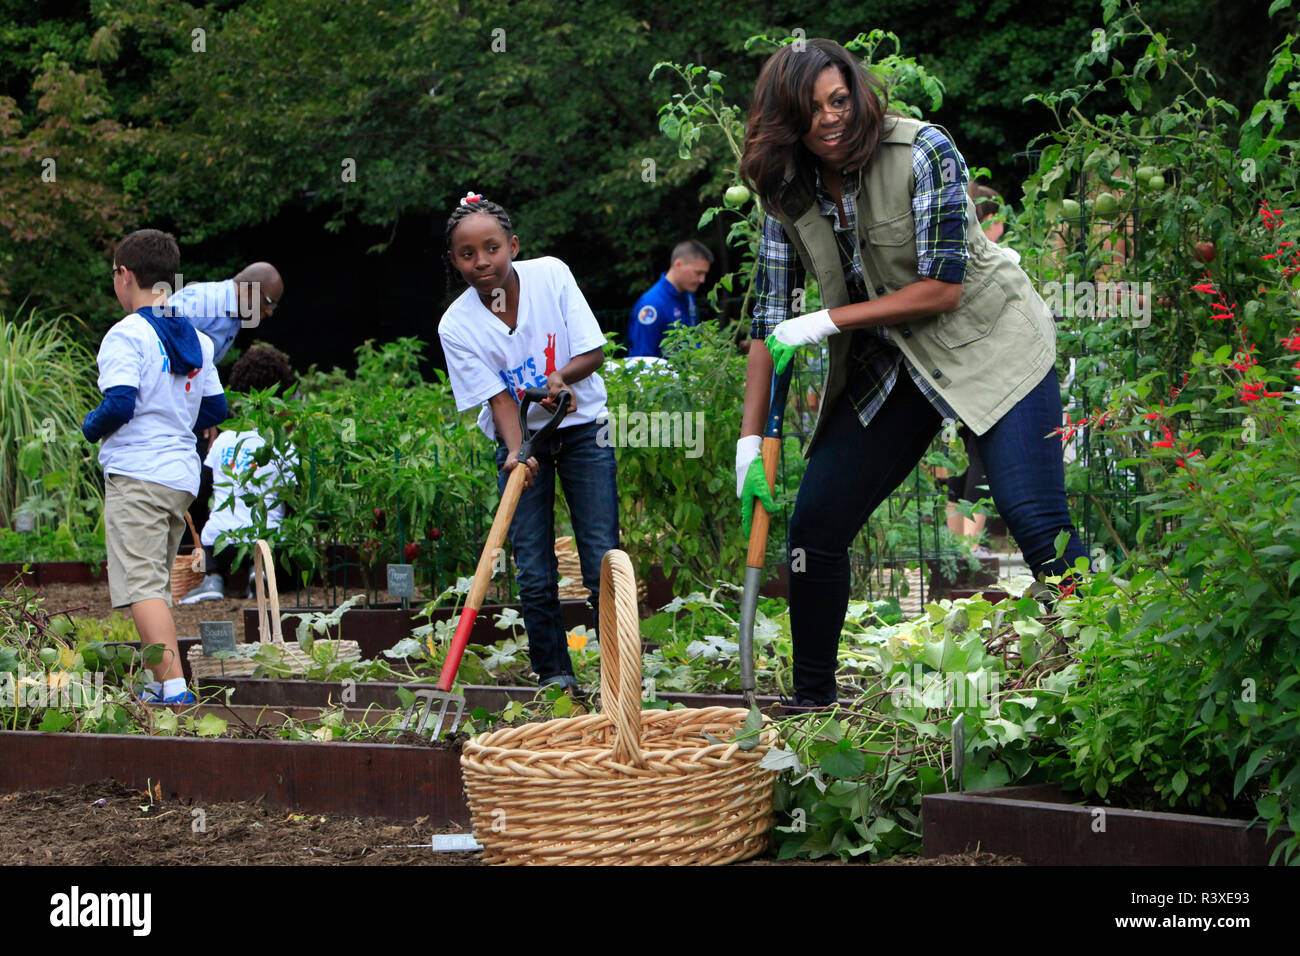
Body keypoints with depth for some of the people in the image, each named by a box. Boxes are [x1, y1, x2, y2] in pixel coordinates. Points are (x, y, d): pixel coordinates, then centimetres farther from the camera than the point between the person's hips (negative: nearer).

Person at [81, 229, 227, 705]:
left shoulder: (127, 335, -10)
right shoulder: (196, 339, 12)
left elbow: (119, 404, -20)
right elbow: (215, 411, 15)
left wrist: (90, 428, -2)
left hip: (135, 473, -8)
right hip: (183, 473, 8)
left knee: (142, 585, -11)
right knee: (157, 583, 18)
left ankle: (174, 686, -23)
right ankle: (158, 682, 21)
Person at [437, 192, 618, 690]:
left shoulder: (551, 275, -11)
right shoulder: (457, 325, -13)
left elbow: (593, 352, -7)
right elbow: (499, 398, -15)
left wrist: (562, 375, -27)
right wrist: (516, 452, -32)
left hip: (582, 429, 0)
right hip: (520, 441, 0)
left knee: (603, 564, -6)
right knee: (534, 574, -4)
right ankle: (554, 674, 9)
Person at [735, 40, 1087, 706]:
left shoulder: (924, 152, -19)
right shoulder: (787, 195, -4)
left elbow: (943, 288, -21)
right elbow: (769, 321, -1)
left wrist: (829, 320, -19)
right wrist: (750, 441, -6)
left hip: (987, 343, -5)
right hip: (886, 367, 5)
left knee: (1037, 524, -20)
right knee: (812, 527, 1)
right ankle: (811, 706, 15)